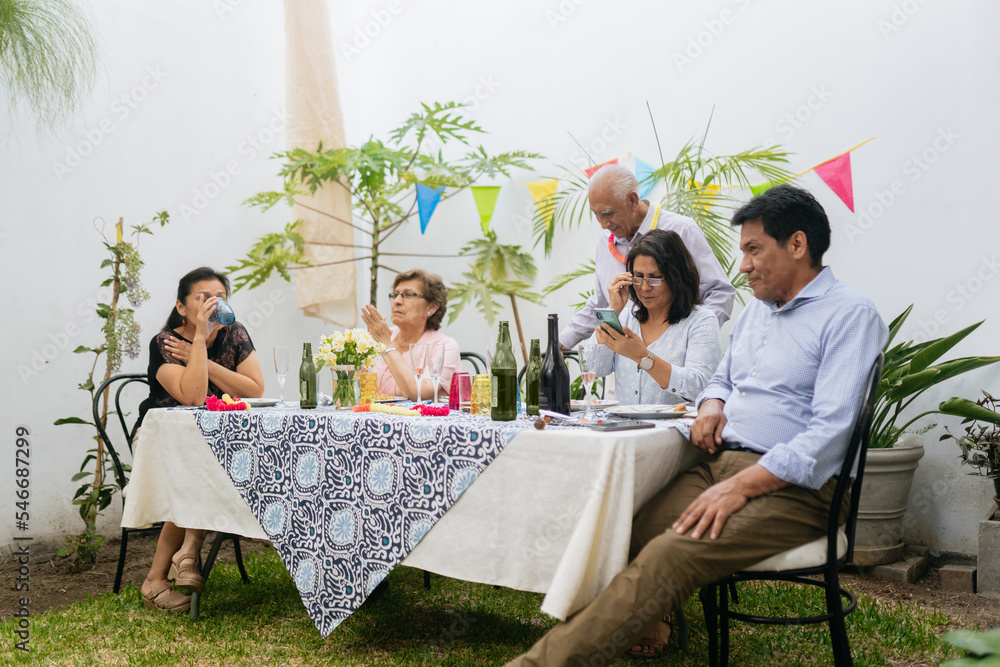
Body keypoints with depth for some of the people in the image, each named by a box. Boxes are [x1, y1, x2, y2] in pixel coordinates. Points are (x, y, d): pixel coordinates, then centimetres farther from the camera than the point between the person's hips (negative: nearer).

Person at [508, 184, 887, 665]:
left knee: (669, 555, -31)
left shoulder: (850, 314, -5)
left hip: (788, 485, -8)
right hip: (717, 463, 8)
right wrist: (710, 405, 9)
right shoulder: (756, 310, 22)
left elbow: (830, 431, -15)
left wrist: (741, 486, -22)